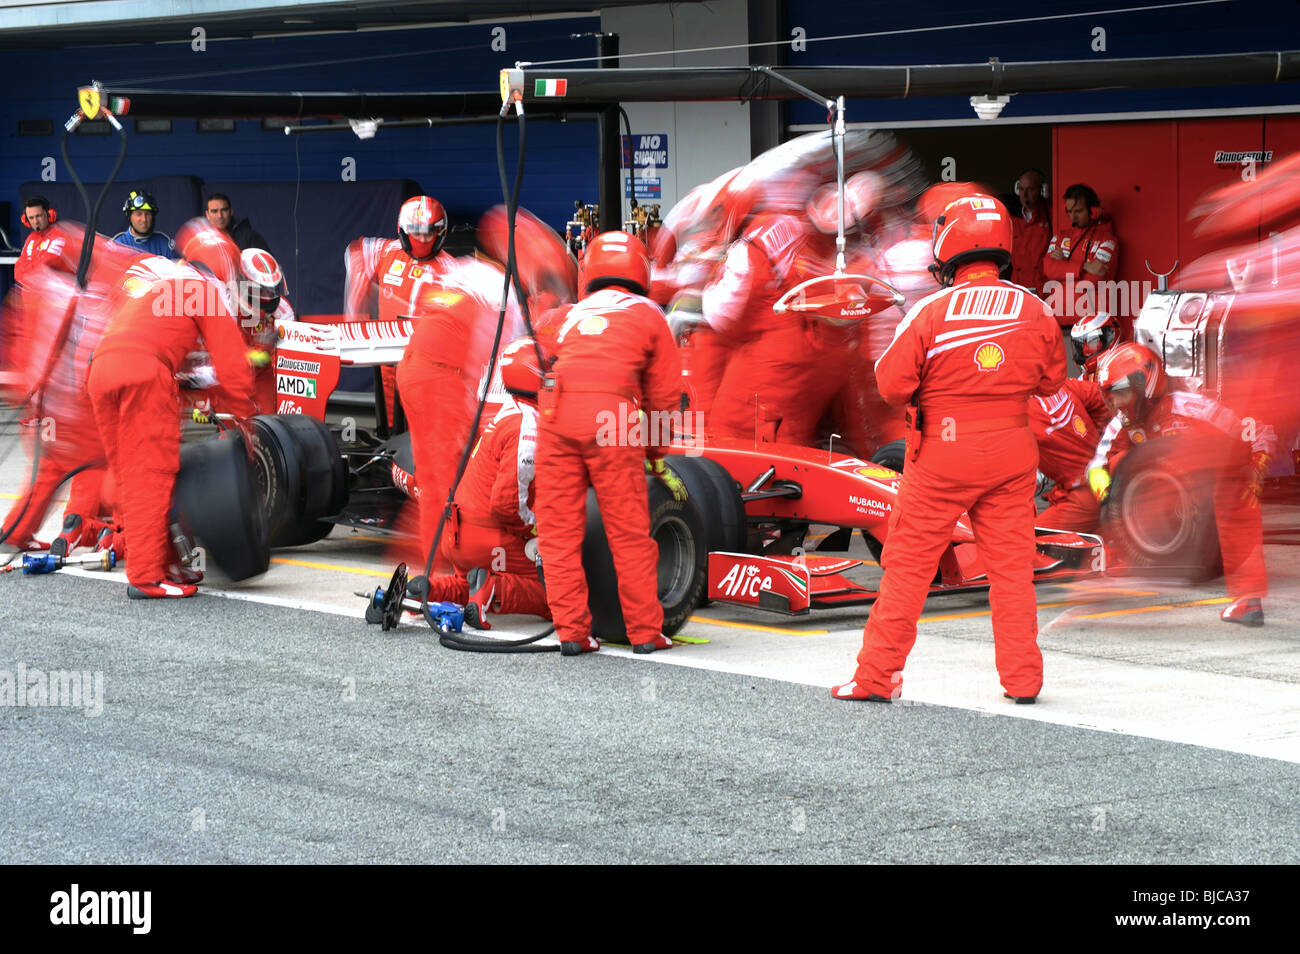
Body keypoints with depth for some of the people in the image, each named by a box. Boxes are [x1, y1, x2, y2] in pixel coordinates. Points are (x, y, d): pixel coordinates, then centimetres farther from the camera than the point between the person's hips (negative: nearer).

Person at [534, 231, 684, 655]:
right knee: (630, 534, 6)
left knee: (559, 530, 10)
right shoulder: (647, 314, 19)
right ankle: (646, 633, 12)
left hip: (555, 413, 3)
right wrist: (657, 459, 32)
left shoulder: (574, 314, 28)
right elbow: (663, 397, 19)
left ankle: (571, 632, 10)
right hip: (610, 420, -3)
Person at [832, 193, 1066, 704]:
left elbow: (892, 384, -10)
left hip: (943, 452, -3)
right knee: (1011, 565, 11)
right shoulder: (1035, 311, -2)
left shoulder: (930, 312, -13)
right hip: (1011, 450, 3)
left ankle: (877, 675, 9)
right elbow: (1052, 379, 11)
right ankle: (1023, 677, 13)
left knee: (908, 564, 5)